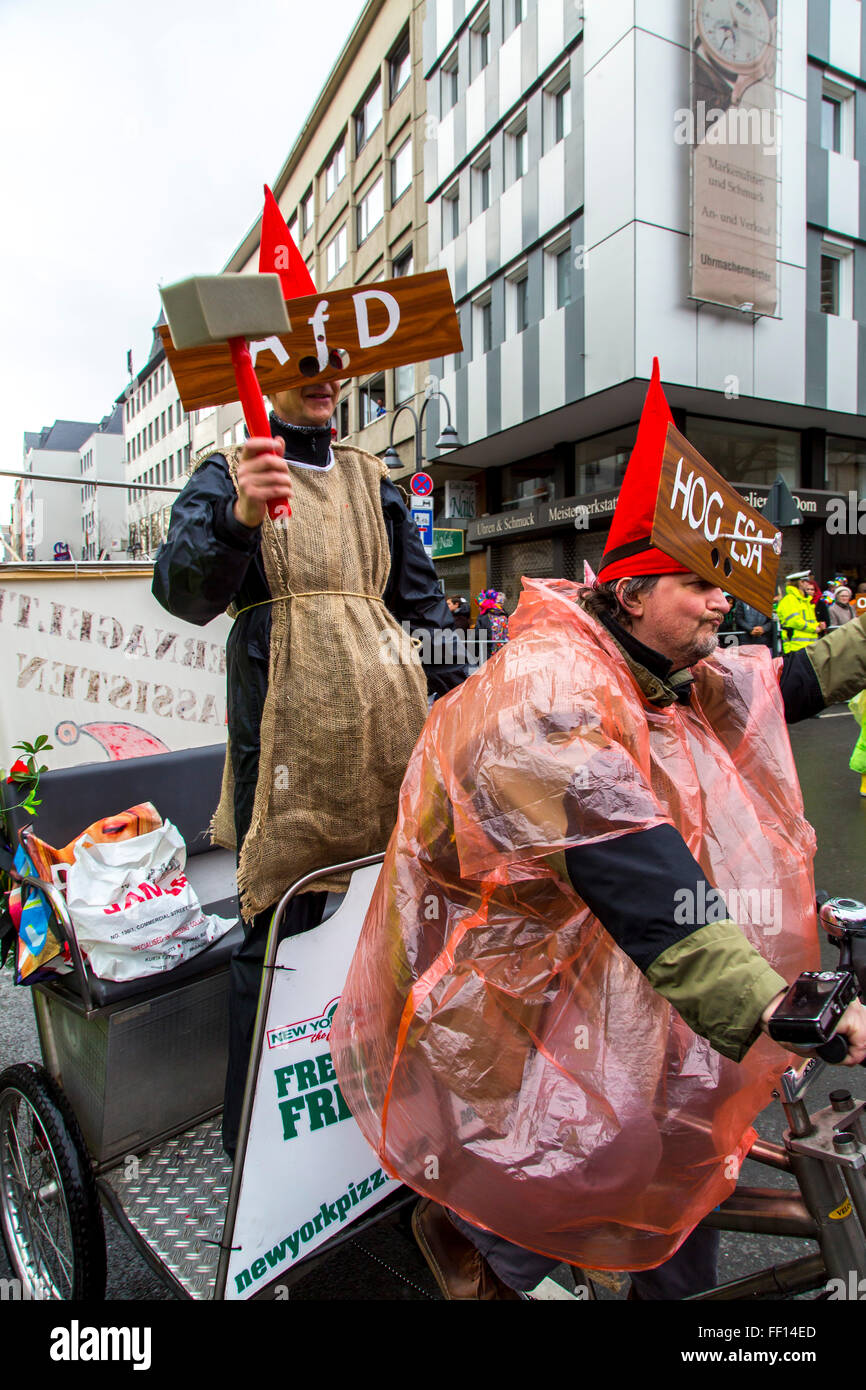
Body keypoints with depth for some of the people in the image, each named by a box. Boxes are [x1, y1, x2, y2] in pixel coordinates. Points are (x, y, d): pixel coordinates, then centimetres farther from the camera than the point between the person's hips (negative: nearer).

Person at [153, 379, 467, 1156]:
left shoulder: (370, 479, 21)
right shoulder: (227, 473, 7)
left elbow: (422, 596, 21)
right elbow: (184, 590, -9)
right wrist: (241, 518, -28)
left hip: (390, 717, 5)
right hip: (289, 721, -4)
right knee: (279, 928, -2)